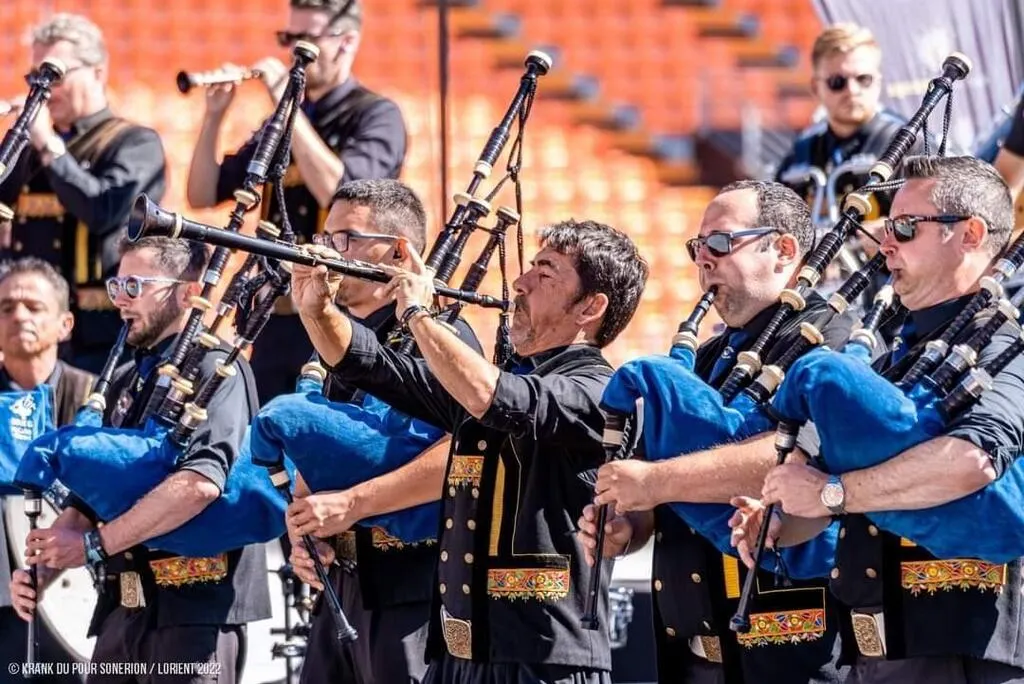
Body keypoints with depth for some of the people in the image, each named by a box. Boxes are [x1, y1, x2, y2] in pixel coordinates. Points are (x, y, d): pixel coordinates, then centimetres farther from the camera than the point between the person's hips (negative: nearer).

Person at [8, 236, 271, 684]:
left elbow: (201, 482, -24)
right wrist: (43, 569, 2)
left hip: (194, 604, -8)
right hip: (125, 607, 8)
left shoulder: (216, 370, -8)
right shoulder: (127, 382, 18)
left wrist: (95, 544, -20)